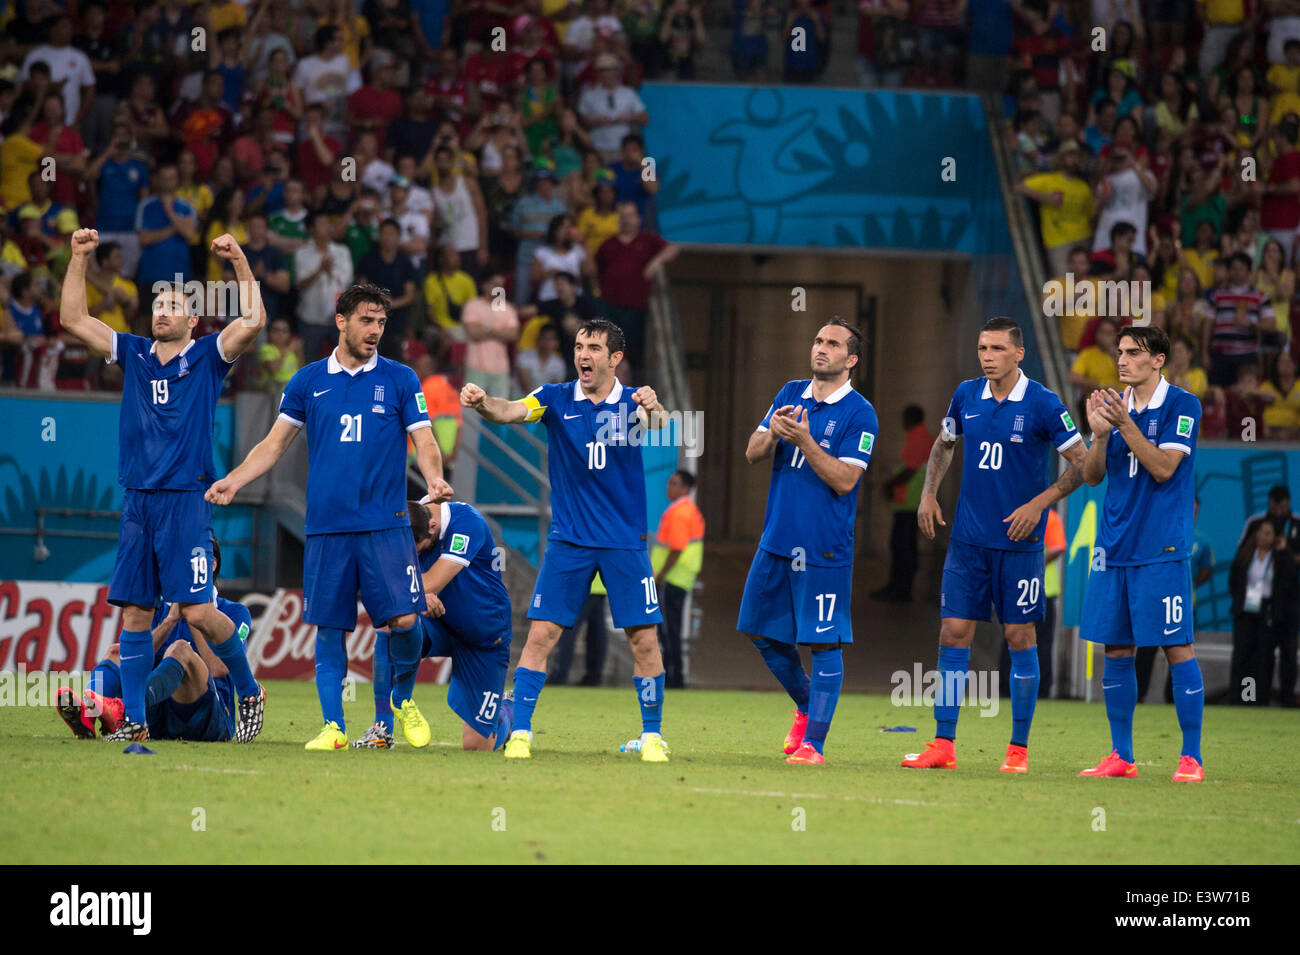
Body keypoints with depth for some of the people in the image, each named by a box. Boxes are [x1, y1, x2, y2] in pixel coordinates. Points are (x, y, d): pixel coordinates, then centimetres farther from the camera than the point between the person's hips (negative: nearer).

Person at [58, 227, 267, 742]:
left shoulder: (208, 357, 3)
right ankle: (134, 719, 8)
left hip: (186, 501, -4)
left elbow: (253, 322, -12)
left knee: (198, 613, -10)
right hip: (137, 501, 4)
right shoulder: (133, 355, 14)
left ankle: (250, 692, 9)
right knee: (134, 612, 3)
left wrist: (239, 261, -17)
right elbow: (73, 319, 13)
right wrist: (79, 259, 5)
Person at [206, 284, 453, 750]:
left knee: (403, 619, -10)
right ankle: (333, 726, 5)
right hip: (326, 526, 1)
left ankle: (404, 701, 15)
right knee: (329, 628, -1)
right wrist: (233, 480, 0)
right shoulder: (309, 381, 10)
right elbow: (275, 444, 13)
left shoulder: (400, 379, 6)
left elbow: (424, 442, 2)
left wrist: (435, 479, -19)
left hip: (385, 524, -1)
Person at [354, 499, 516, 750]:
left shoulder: (467, 522, -27)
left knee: (476, 744, -4)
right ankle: (383, 730, -27)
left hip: (485, 637, -3)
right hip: (438, 625, 3)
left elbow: (430, 583, -34)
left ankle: (508, 710, 34)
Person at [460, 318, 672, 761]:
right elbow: (511, 411, -16)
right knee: (541, 633, -8)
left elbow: (658, 424, -21)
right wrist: (483, 403, -39)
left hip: (625, 542, 0)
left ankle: (652, 735, 13)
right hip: (568, 540, 0)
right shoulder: (557, 399, 0)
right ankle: (519, 733, -2)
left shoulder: (631, 402, 0)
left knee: (644, 639, -1)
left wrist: (653, 410, -46)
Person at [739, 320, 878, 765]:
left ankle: (813, 742, -2)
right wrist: (773, 432, -14)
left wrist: (805, 440, -23)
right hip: (777, 540, 6)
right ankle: (805, 707, 33)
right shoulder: (791, 394, 10)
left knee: (823, 643, -5)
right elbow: (752, 454, 7)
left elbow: (845, 480, -15)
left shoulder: (858, 414, -8)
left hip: (824, 547, -6)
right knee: (763, 633, 13)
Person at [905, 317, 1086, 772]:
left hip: (1019, 542, -4)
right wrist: (929, 493, 10)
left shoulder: (1043, 404, -9)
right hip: (968, 540, 4)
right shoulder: (967, 395, 5)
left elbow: (1081, 464, -5)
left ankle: (1018, 748, 8)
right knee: (953, 635, 0)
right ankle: (943, 745, 3)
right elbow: (944, 444, 23)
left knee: (1020, 637, 0)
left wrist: (1038, 504, -14)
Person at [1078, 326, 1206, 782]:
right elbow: (1092, 475, 10)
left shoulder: (1182, 405, -5)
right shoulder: (1114, 404, 11)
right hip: (1114, 547, 6)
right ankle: (1121, 756, 13)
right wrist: (1100, 433, -8)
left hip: (1162, 548, -6)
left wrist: (1125, 423, -21)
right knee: (1116, 649, 6)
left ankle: (1191, 757, 0)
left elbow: (1163, 468, -14)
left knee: (1177, 648, -5)